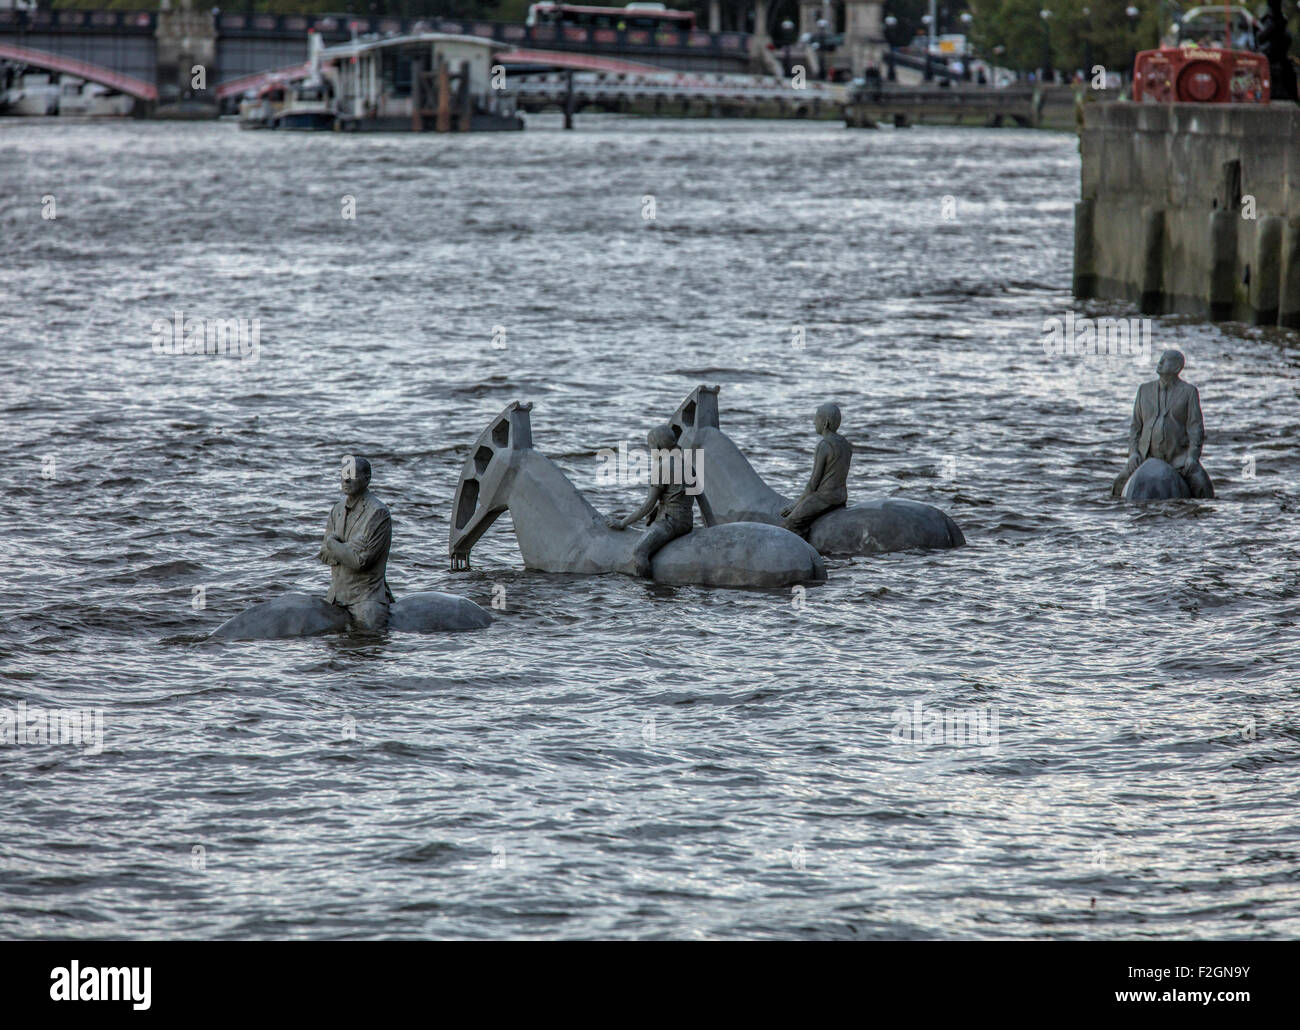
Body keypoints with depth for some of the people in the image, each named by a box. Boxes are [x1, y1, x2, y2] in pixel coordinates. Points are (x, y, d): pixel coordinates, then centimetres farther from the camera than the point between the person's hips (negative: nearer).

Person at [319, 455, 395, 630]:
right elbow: (325, 555, 7)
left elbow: (361, 560, -19)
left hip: (366, 598, -7)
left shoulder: (378, 512, -13)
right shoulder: (338, 509, 11)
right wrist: (349, 548, -13)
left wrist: (332, 543, -6)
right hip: (336, 595, 7)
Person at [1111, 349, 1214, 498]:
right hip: (1149, 456, 3)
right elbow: (1136, 426, 12)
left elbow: (1196, 427, -6)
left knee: (1201, 484, -26)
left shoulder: (1188, 392, -1)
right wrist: (1133, 453, -2)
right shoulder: (1145, 390, 9)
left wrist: (1193, 457, -19)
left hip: (1178, 457, -3)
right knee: (1119, 485, -8)